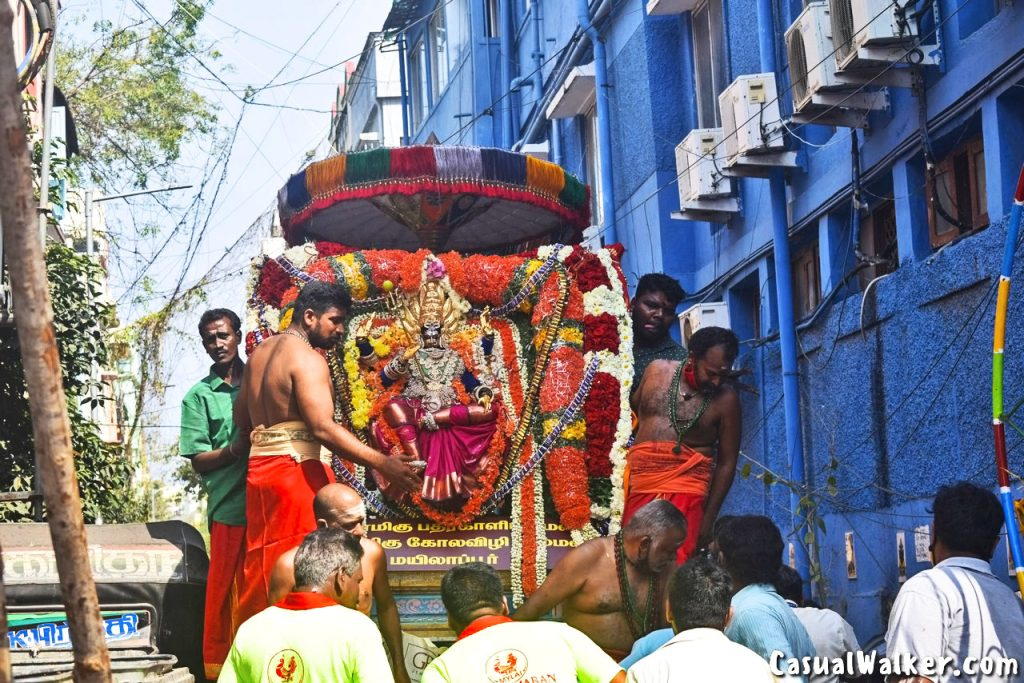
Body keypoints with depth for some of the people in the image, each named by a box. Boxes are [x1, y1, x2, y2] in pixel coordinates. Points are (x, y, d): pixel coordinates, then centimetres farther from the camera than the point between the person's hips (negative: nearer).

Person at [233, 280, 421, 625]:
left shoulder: (260, 353, 16)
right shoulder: (307, 358, -12)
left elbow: (242, 420, 21)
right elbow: (323, 428, -23)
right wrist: (382, 463, -26)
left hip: (258, 467, 9)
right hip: (296, 469, -9)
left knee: (263, 576, 11)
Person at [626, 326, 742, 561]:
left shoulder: (726, 399, -2)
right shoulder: (657, 371, 6)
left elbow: (727, 463, 2)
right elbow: (631, 410, 22)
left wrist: (708, 518, 0)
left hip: (684, 483, -3)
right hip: (639, 484, 4)